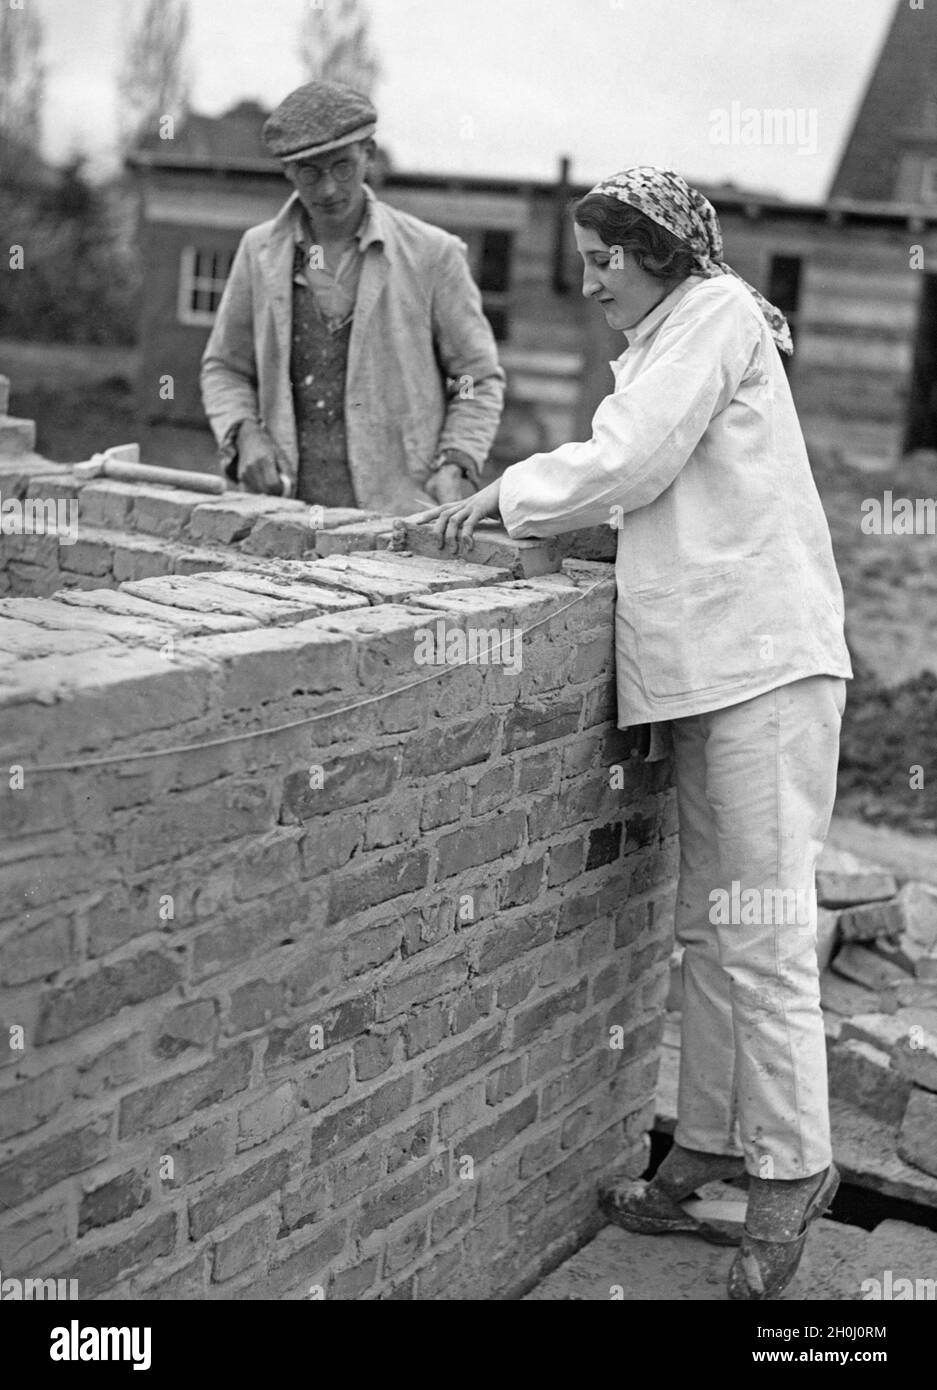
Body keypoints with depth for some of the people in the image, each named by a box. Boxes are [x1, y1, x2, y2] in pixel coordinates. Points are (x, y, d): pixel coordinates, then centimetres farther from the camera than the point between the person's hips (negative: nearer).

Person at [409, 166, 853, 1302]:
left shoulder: (717, 312, -2)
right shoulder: (659, 346, 25)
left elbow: (627, 464, -10)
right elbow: (635, 488, 21)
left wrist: (506, 493, 1)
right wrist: (496, 510, 12)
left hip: (764, 656, -9)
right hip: (709, 662, 9)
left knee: (762, 930, -7)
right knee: (709, 923, 12)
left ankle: (792, 1168, 2)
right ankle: (709, 1142, 21)